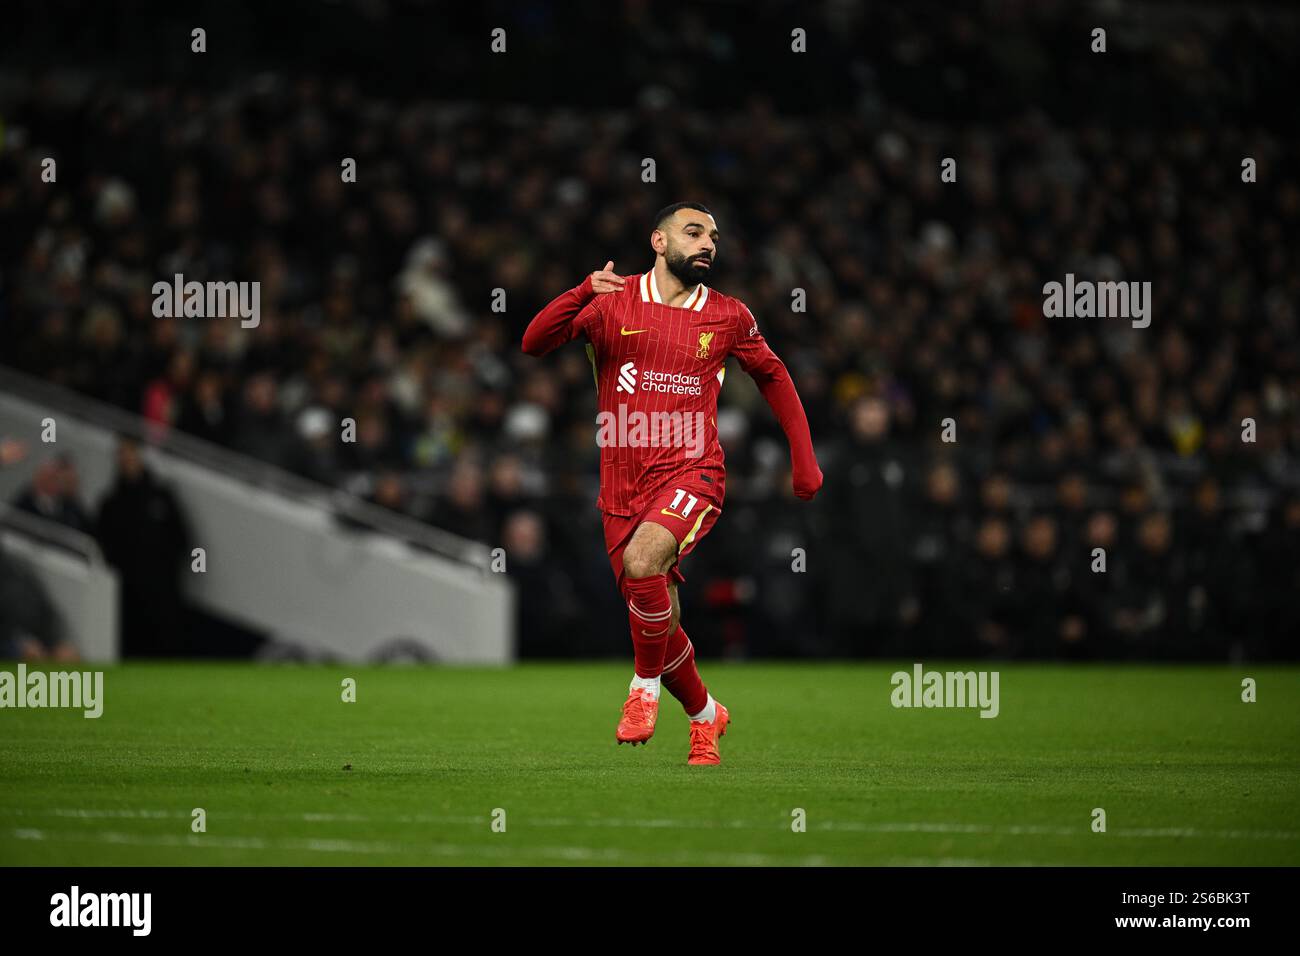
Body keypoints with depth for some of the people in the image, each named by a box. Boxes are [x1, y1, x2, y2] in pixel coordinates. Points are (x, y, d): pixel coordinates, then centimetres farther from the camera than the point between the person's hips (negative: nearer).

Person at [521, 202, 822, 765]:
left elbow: (773, 377, 22)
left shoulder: (728, 317, 6)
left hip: (690, 475, -2)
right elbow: (535, 343, -9)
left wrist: (803, 459, 18)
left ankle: (646, 686, -11)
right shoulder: (613, 302, 2)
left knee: (641, 561, -32)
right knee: (659, 624, 6)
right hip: (623, 485, 2)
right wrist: (584, 294, -25)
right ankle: (705, 716, 33)